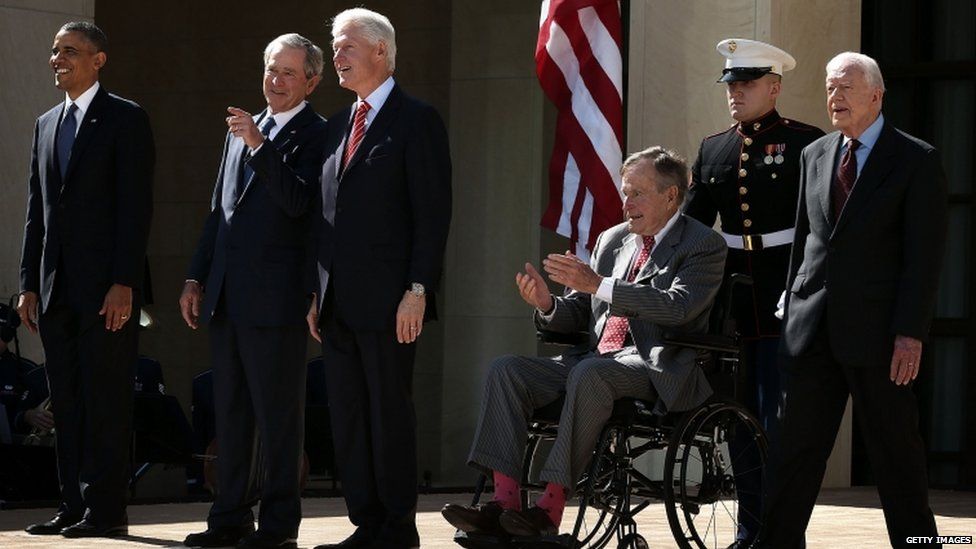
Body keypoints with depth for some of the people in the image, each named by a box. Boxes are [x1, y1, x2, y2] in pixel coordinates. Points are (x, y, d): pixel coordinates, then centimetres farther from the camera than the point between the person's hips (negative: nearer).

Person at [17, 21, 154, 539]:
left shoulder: (126, 119, -3)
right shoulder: (46, 125, 18)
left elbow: (136, 205, -9)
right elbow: (36, 210, 18)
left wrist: (124, 283, -16)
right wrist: (29, 284, 10)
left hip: (107, 286, -7)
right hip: (56, 288, 7)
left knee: (106, 401, -5)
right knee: (66, 403, 7)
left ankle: (106, 509, -3)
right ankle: (74, 505, 11)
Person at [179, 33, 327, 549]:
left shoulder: (317, 134, -5)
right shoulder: (242, 130, 18)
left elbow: (298, 203, -19)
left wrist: (259, 145, -24)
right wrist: (196, 277, 18)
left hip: (275, 294, -8)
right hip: (226, 294, 8)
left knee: (278, 413, -3)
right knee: (229, 410, 11)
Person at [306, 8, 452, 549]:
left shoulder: (416, 120, -5)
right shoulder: (337, 125, 17)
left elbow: (432, 213, -10)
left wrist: (417, 290, -16)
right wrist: (316, 291, 13)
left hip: (387, 300, -7)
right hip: (338, 301, 7)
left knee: (390, 414, -3)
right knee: (346, 418, 8)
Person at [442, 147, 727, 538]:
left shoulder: (703, 245, 0)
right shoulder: (611, 241, 20)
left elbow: (678, 307, -18)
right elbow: (578, 314, 22)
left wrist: (598, 284, -22)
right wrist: (547, 306, -3)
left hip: (656, 369, -7)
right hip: (594, 360, 7)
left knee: (590, 373, -38)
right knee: (506, 369, -15)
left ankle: (551, 506, -37)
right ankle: (503, 502, -25)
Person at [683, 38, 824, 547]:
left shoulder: (804, 143, -3)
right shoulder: (713, 150, 14)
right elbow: (690, 223, 16)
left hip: (785, 300, -6)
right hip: (733, 301, 6)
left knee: (780, 421, -6)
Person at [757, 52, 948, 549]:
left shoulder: (916, 160, -3)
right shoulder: (814, 156, 14)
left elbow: (924, 254, -7)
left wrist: (911, 334, -14)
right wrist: (794, 312, 11)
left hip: (877, 334, -5)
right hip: (815, 328, 5)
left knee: (895, 452, 2)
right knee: (797, 446, 4)